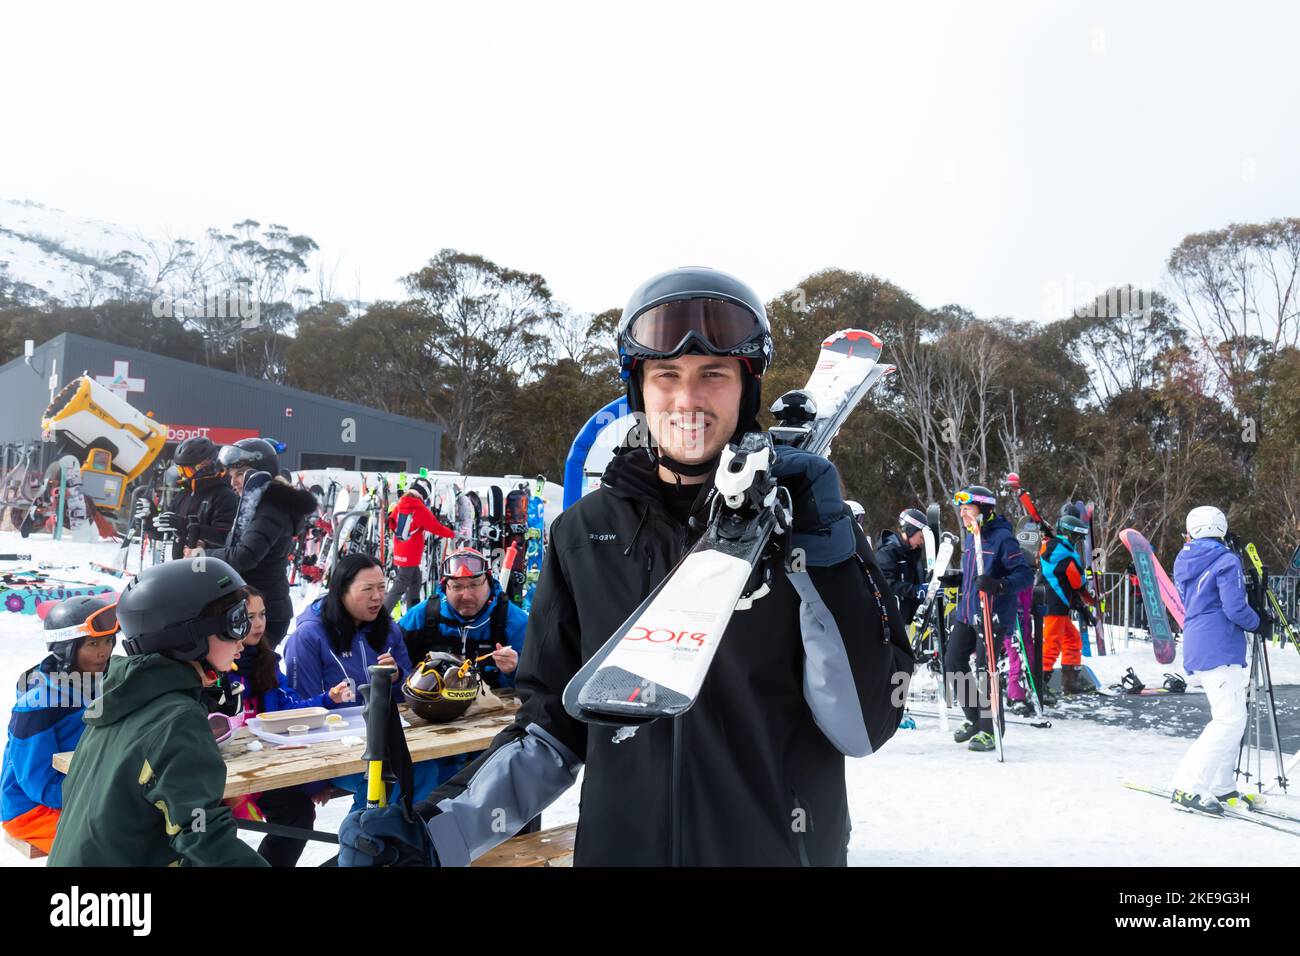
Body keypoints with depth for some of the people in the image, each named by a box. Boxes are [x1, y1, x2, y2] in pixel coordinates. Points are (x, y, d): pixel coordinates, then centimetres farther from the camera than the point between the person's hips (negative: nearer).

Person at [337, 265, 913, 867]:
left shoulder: (805, 514, -9)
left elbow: (864, 728, -13)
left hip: (784, 848, -1)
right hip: (617, 846, 2)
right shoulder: (584, 534, -3)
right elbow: (554, 726, 3)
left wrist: (826, 554, -23)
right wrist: (435, 832, -7)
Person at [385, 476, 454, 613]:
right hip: (411, 555, -8)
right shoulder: (421, 509, -18)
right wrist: (452, 534, 4)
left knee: (415, 581, 20)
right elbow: (436, 528, -11)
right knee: (400, 586, -4)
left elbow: (392, 524, 13)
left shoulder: (400, 504, 3)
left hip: (400, 553, 8)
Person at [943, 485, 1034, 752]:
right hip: (967, 613, 9)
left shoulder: (1002, 538, -12)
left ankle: (990, 730, 8)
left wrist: (999, 585, -33)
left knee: (985, 670, -6)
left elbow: (1025, 575, -18)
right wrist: (954, 579, 16)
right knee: (953, 663, 9)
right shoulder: (970, 538, 13)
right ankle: (975, 720, 24)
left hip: (993, 616, -9)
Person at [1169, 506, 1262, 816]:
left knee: (1231, 717, 17)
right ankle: (1187, 789, -16)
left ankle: (1221, 787, 20)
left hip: (1197, 649, 9)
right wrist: (1258, 622, 3)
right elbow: (1235, 608, -16)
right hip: (1220, 650, -9)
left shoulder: (1184, 562, 15)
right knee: (1231, 719, -11)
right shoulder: (1226, 561, -8)